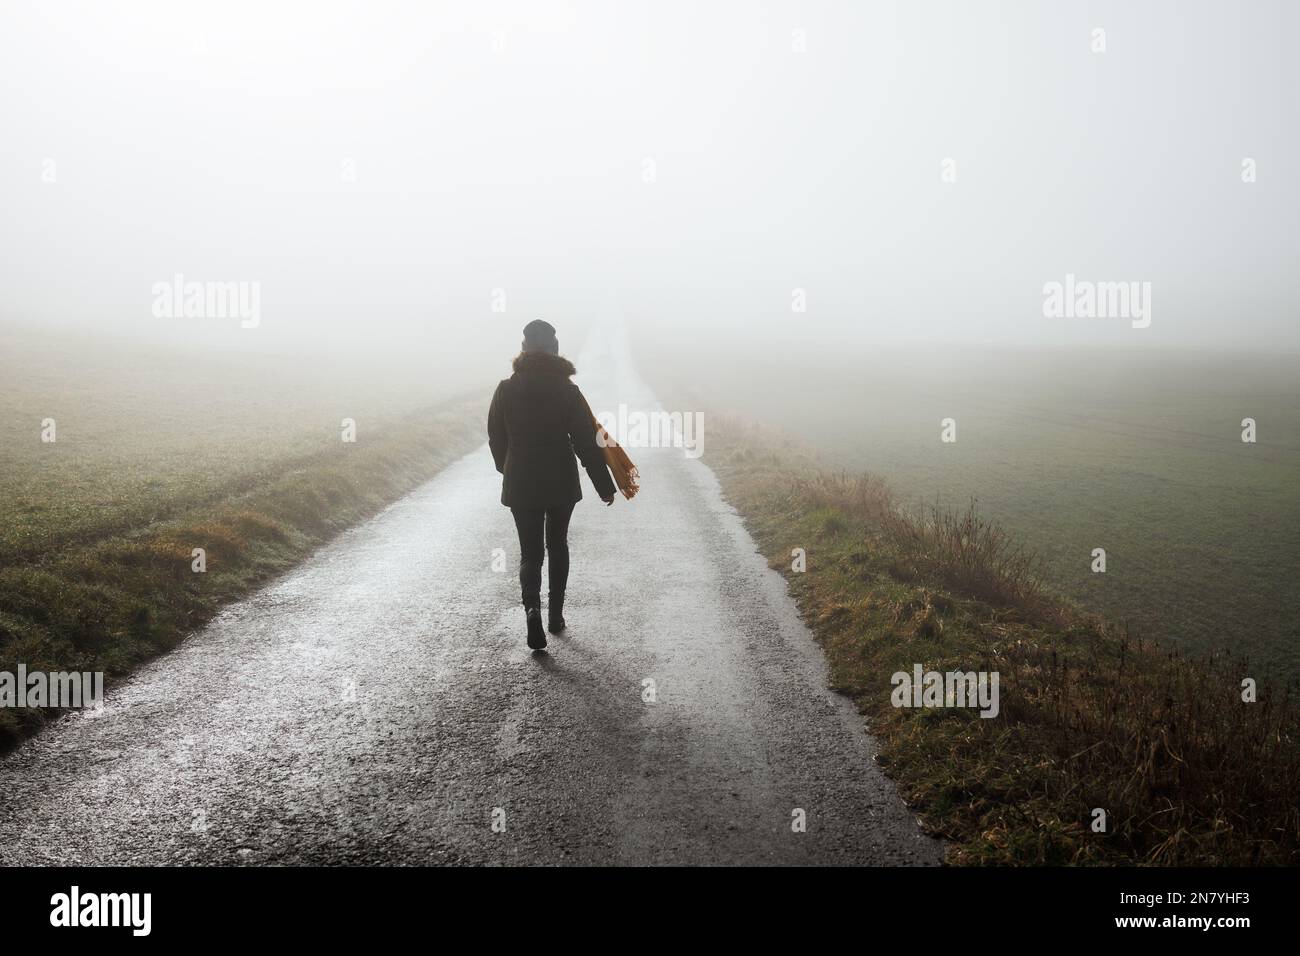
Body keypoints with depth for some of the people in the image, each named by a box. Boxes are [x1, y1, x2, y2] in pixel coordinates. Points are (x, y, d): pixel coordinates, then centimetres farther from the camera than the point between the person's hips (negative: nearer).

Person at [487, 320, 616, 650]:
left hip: (520, 484, 0)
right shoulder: (567, 390, -9)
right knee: (557, 546, 19)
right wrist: (605, 486, -2)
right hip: (561, 483, 0)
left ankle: (532, 607, -19)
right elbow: (586, 442, -9)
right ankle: (555, 614, 23)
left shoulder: (507, 389, -5)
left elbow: (496, 438, 4)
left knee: (529, 551, 6)